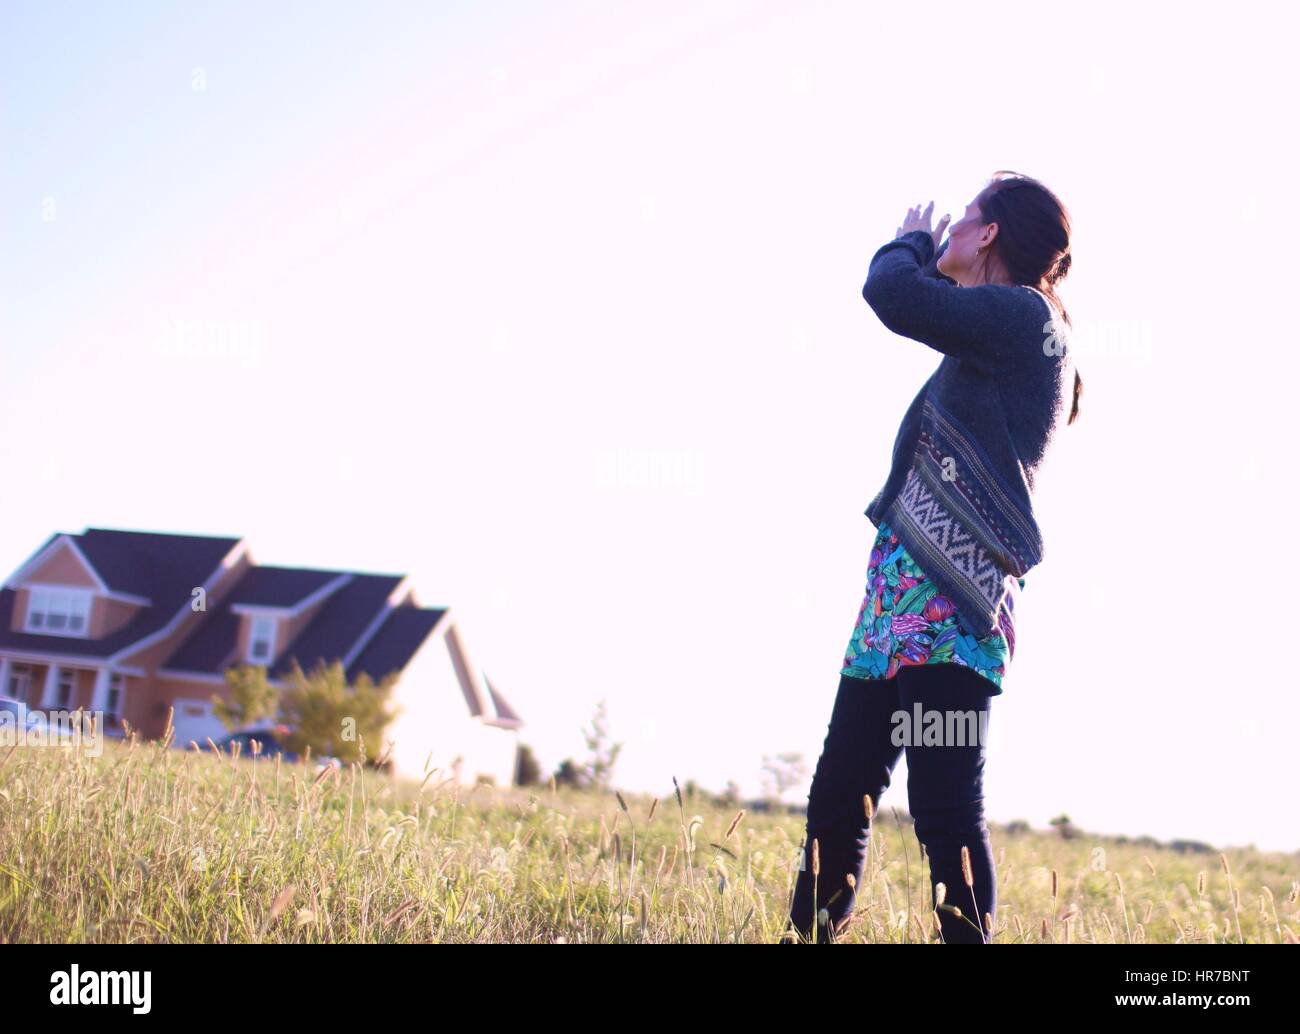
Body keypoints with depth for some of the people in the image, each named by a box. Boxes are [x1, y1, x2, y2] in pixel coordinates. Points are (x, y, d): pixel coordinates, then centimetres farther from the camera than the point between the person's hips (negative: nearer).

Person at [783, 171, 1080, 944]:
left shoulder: (1022, 314, -5)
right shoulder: (1003, 341, 23)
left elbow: (892, 294, -16)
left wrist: (911, 243, 5)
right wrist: (927, 261, 25)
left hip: (950, 599, -10)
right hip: (908, 589, 10)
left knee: (944, 807, -12)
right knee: (838, 795, 11)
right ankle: (810, 936, 21)